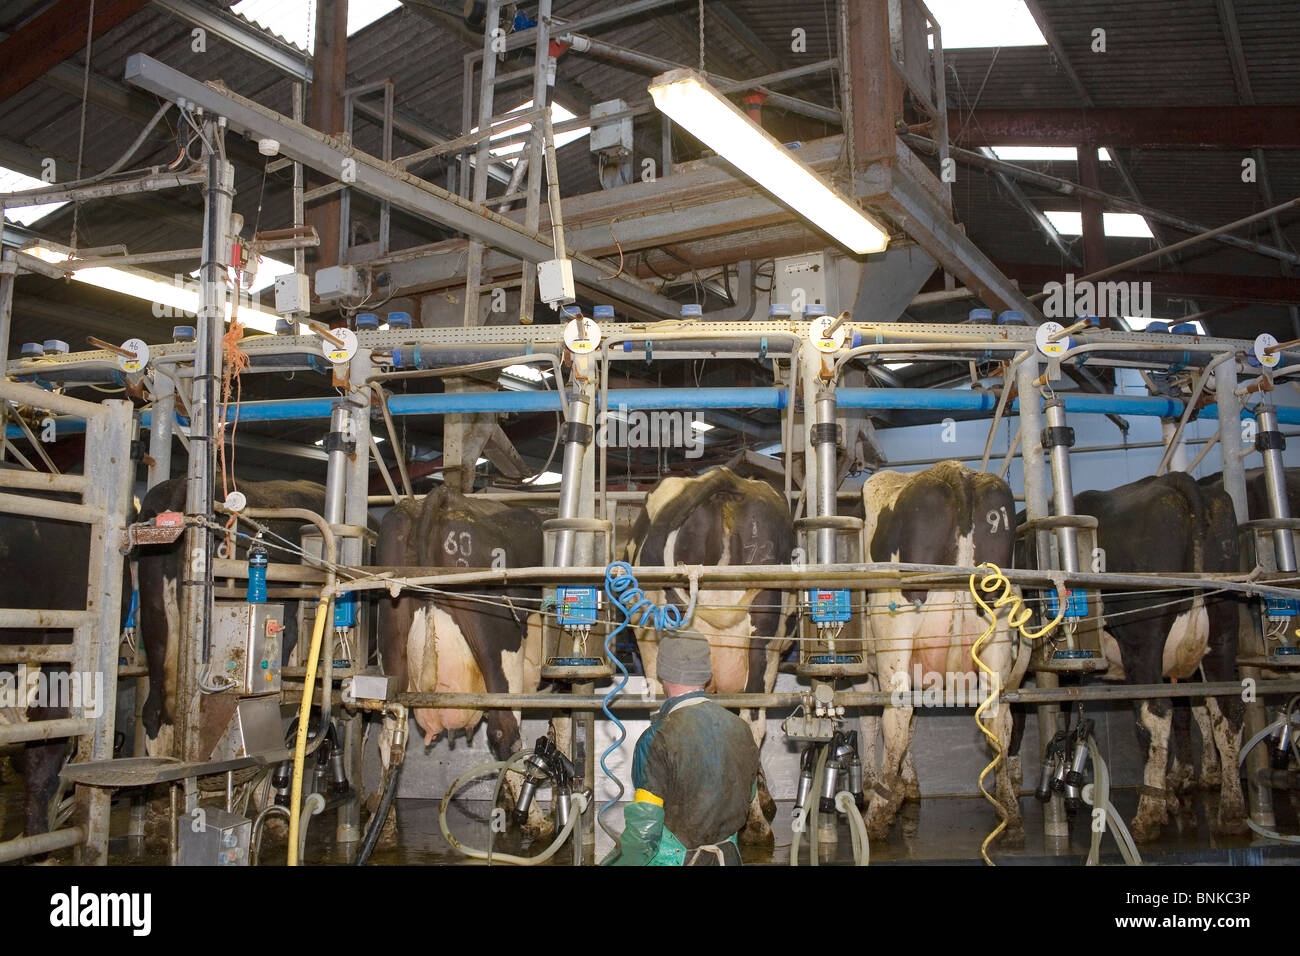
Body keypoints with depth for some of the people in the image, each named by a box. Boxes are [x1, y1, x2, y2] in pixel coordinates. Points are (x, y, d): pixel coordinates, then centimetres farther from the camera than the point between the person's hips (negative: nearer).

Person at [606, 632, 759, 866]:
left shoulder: (657, 740, -20)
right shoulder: (740, 728, -2)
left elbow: (644, 831, -21)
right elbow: (748, 796, 12)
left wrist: (615, 862, -8)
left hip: (672, 859, -6)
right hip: (728, 856, 6)